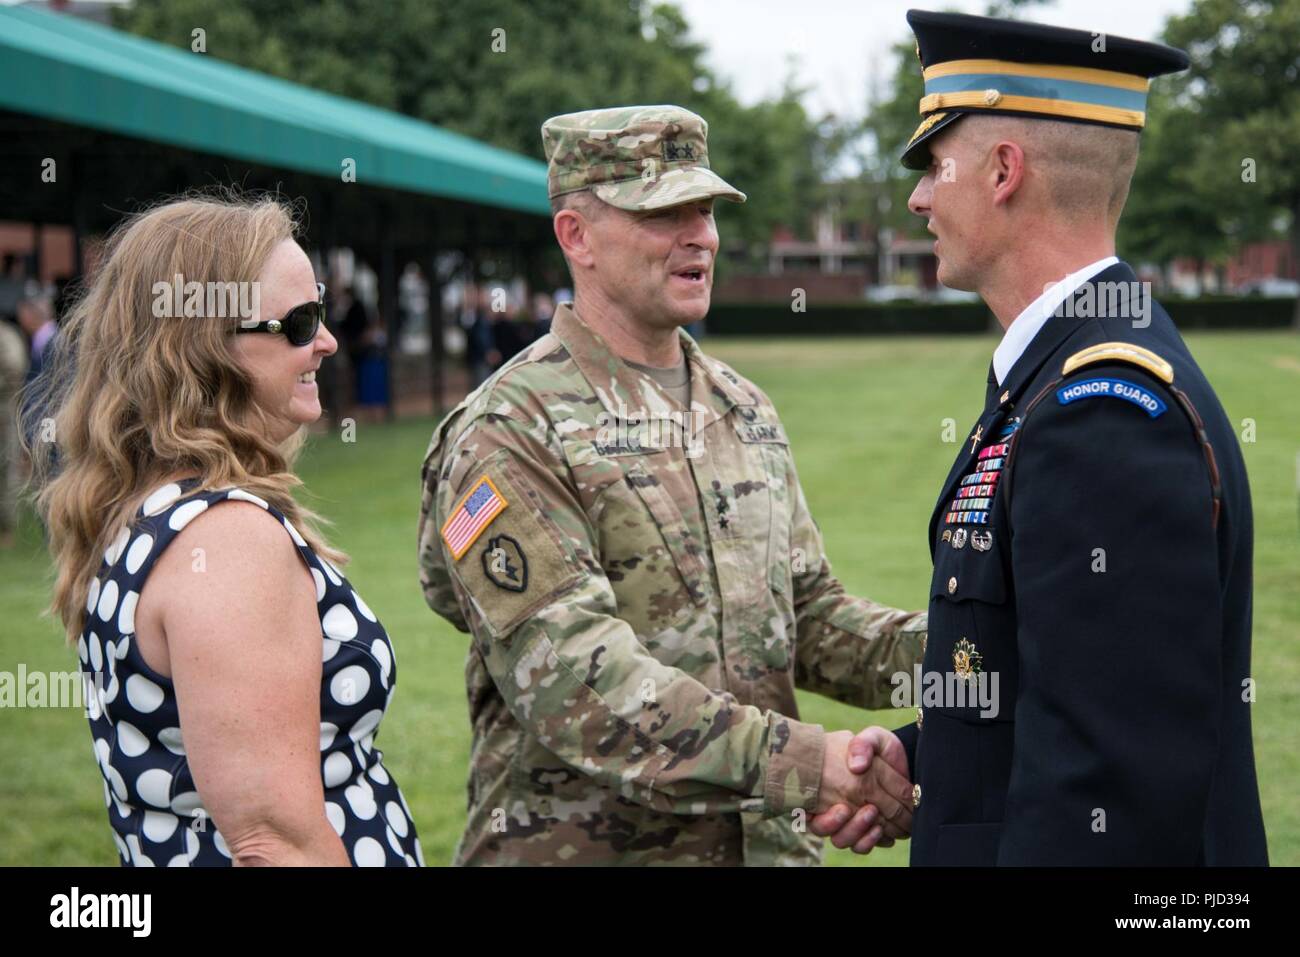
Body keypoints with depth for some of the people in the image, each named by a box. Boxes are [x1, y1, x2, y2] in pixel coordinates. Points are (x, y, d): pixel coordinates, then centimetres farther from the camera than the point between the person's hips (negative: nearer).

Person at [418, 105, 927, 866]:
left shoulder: (745, 411, 10)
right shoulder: (508, 436, -13)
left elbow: (808, 615, 12)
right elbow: (569, 679, -22)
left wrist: (940, 651, -8)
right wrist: (797, 760, -30)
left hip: (774, 840, 6)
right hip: (582, 842, -6)